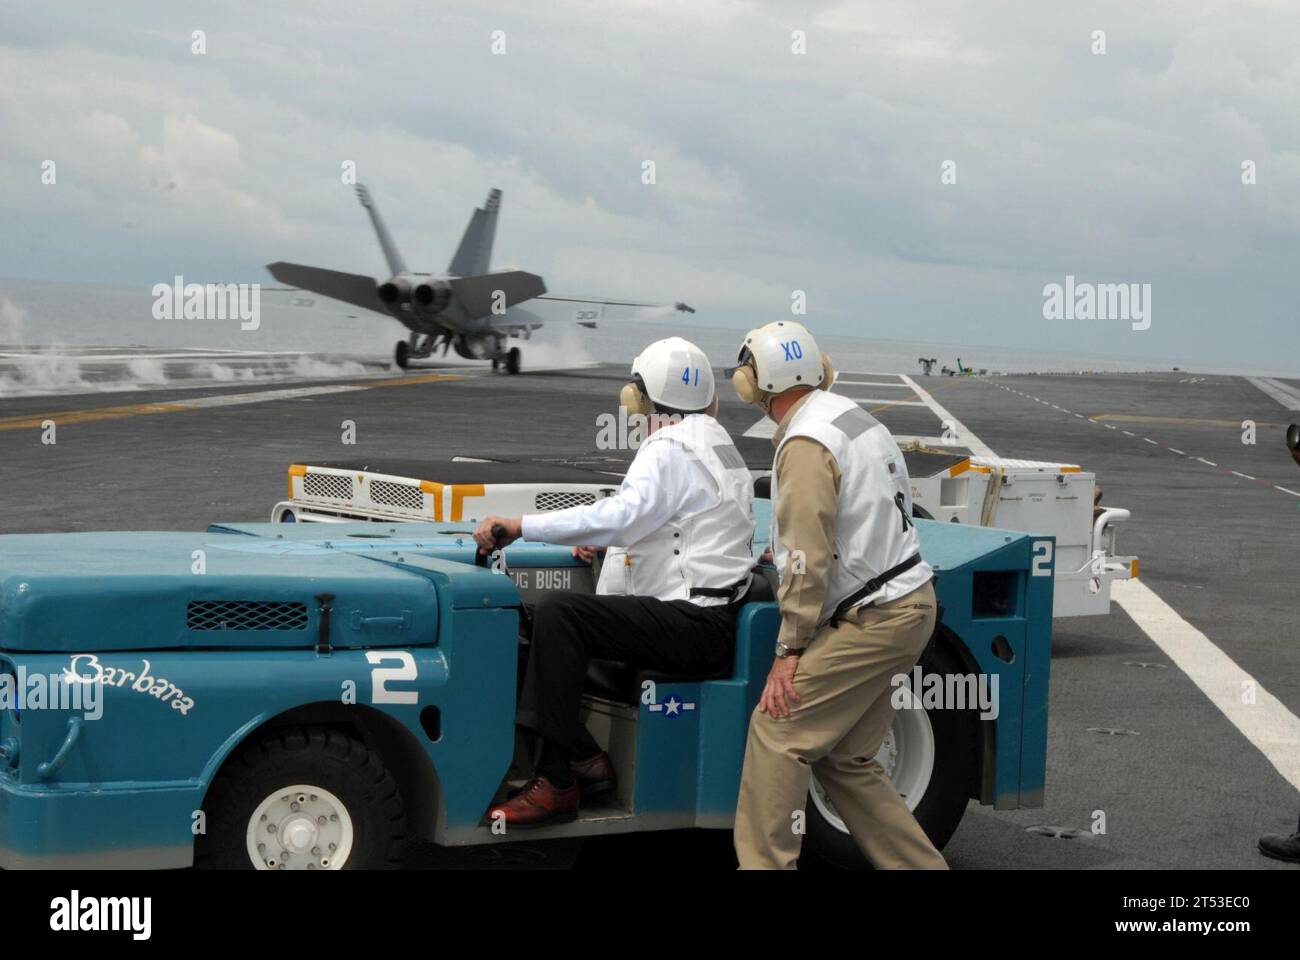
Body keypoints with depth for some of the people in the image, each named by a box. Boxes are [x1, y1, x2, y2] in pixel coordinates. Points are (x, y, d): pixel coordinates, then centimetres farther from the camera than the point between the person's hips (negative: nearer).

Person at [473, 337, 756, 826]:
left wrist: (521, 526, -29)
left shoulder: (669, 450, -12)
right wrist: (603, 542, 15)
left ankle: (556, 783, -25)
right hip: (710, 624, 10)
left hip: (692, 629, -10)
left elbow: (625, 515, -29)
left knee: (557, 612, -25)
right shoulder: (720, 447, 21)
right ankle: (586, 759, 3)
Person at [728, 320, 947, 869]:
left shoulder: (806, 442, -15)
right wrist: (782, 553, 33)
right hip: (910, 604, 10)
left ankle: (764, 863, -9)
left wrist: (790, 649, -17)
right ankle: (922, 865, 14)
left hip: (873, 618, -10)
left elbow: (807, 557, -20)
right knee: (844, 759, 12)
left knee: (777, 731, -10)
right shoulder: (857, 419, 14)